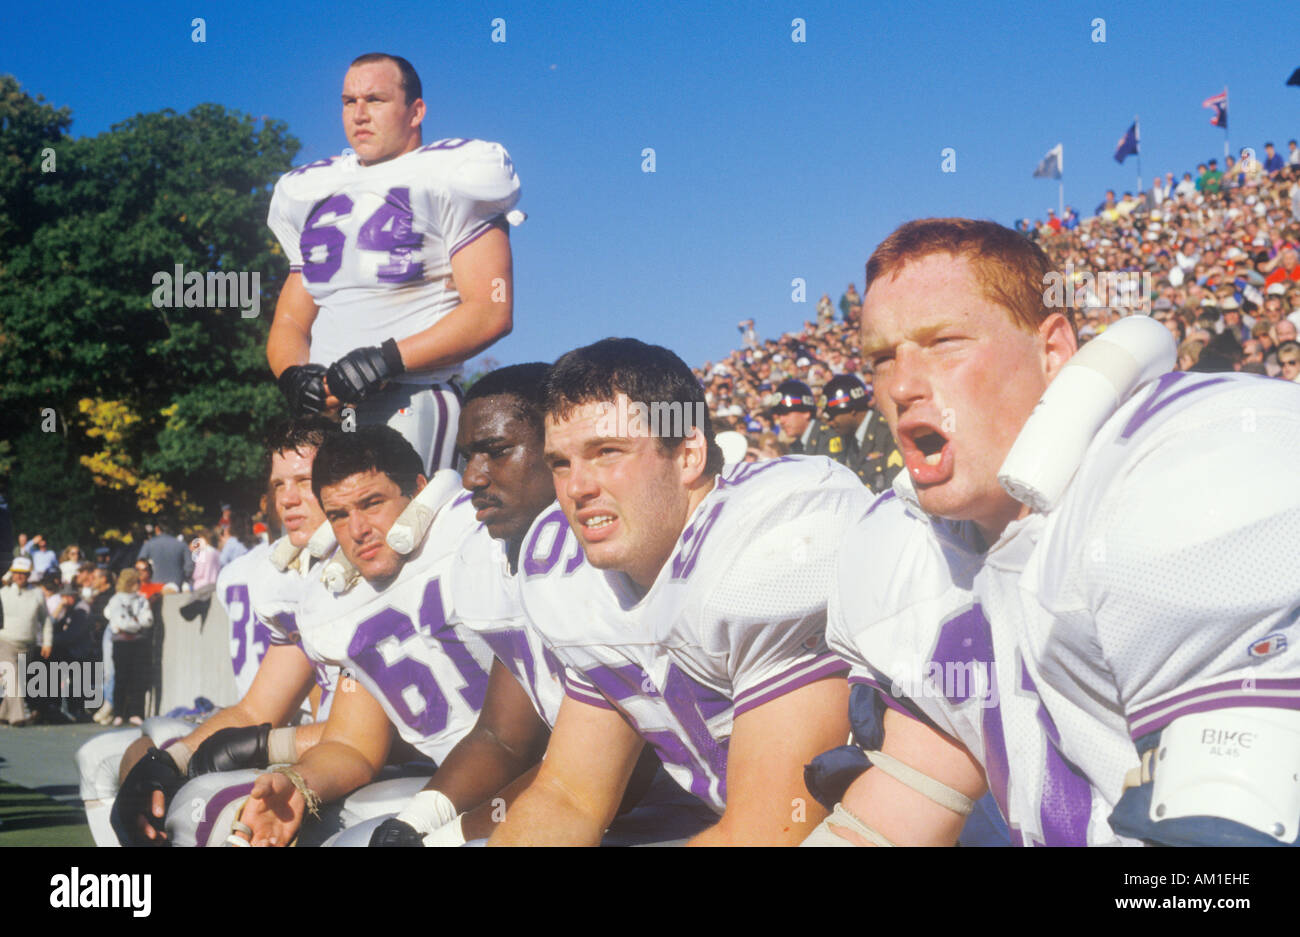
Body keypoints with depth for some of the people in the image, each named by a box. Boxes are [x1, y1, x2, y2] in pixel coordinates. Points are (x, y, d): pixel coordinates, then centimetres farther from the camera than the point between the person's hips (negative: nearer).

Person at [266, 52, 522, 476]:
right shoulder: (318, 195, 21)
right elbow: (289, 323, 20)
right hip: (325, 410, 6)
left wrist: (390, 359, -15)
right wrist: (295, 375, -2)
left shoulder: (447, 183, 2)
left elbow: (491, 313, -7)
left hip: (409, 405, -5)